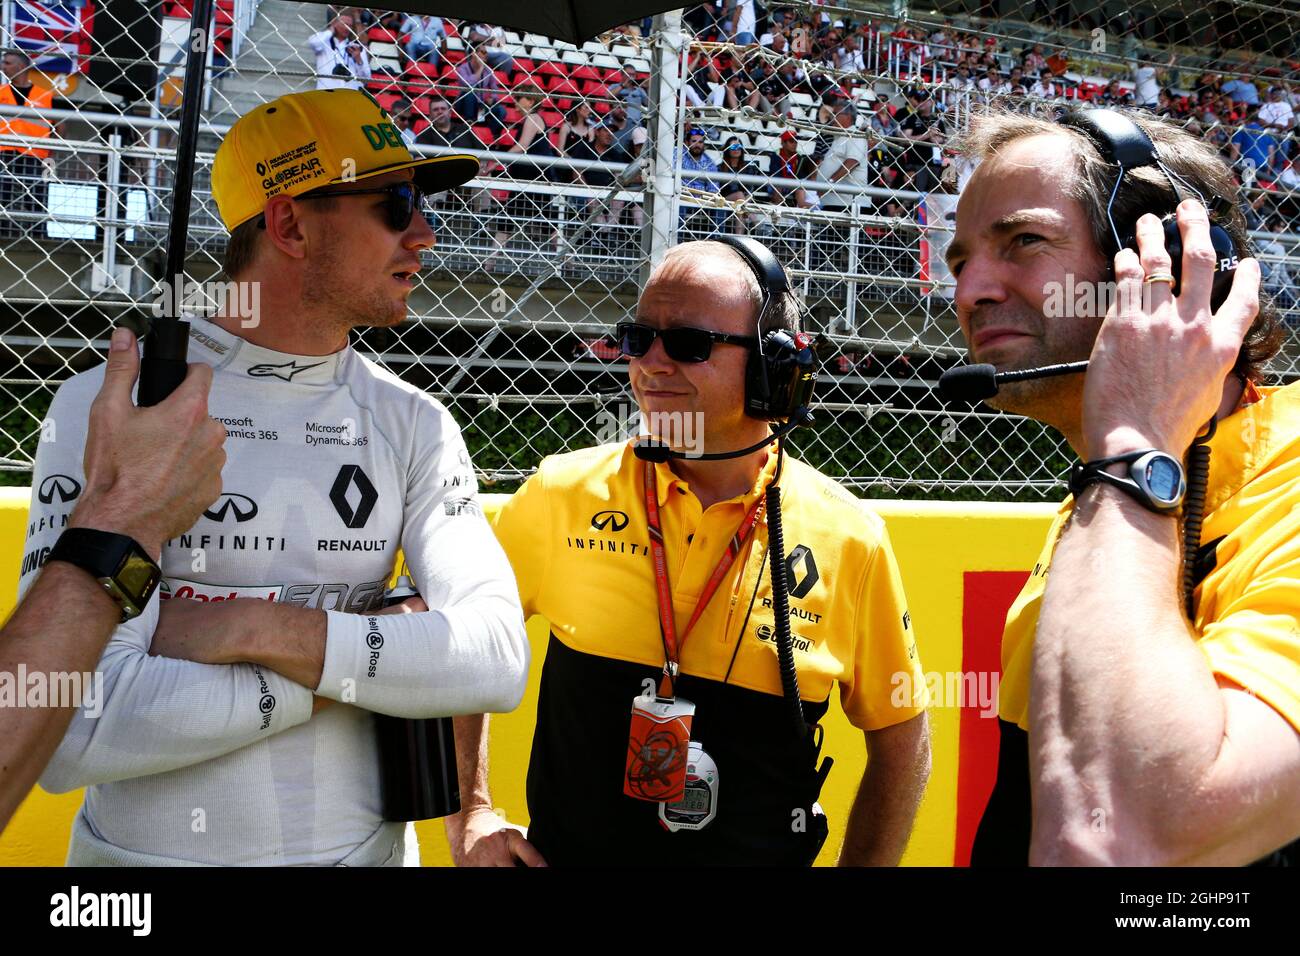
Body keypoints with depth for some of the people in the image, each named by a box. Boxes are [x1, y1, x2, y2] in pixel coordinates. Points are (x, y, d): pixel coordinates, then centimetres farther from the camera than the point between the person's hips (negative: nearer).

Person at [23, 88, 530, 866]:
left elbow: (500, 662, -15)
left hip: (364, 845, 3)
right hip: (144, 847, -3)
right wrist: (350, 661, -19)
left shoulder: (412, 423, -3)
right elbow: (71, 733, -23)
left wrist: (258, 630, -23)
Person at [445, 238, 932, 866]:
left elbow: (900, 741, 1)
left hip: (761, 855, 0)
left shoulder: (848, 538, -10)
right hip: (564, 853, 0)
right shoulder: (566, 494, -9)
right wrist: (469, 817, -2)